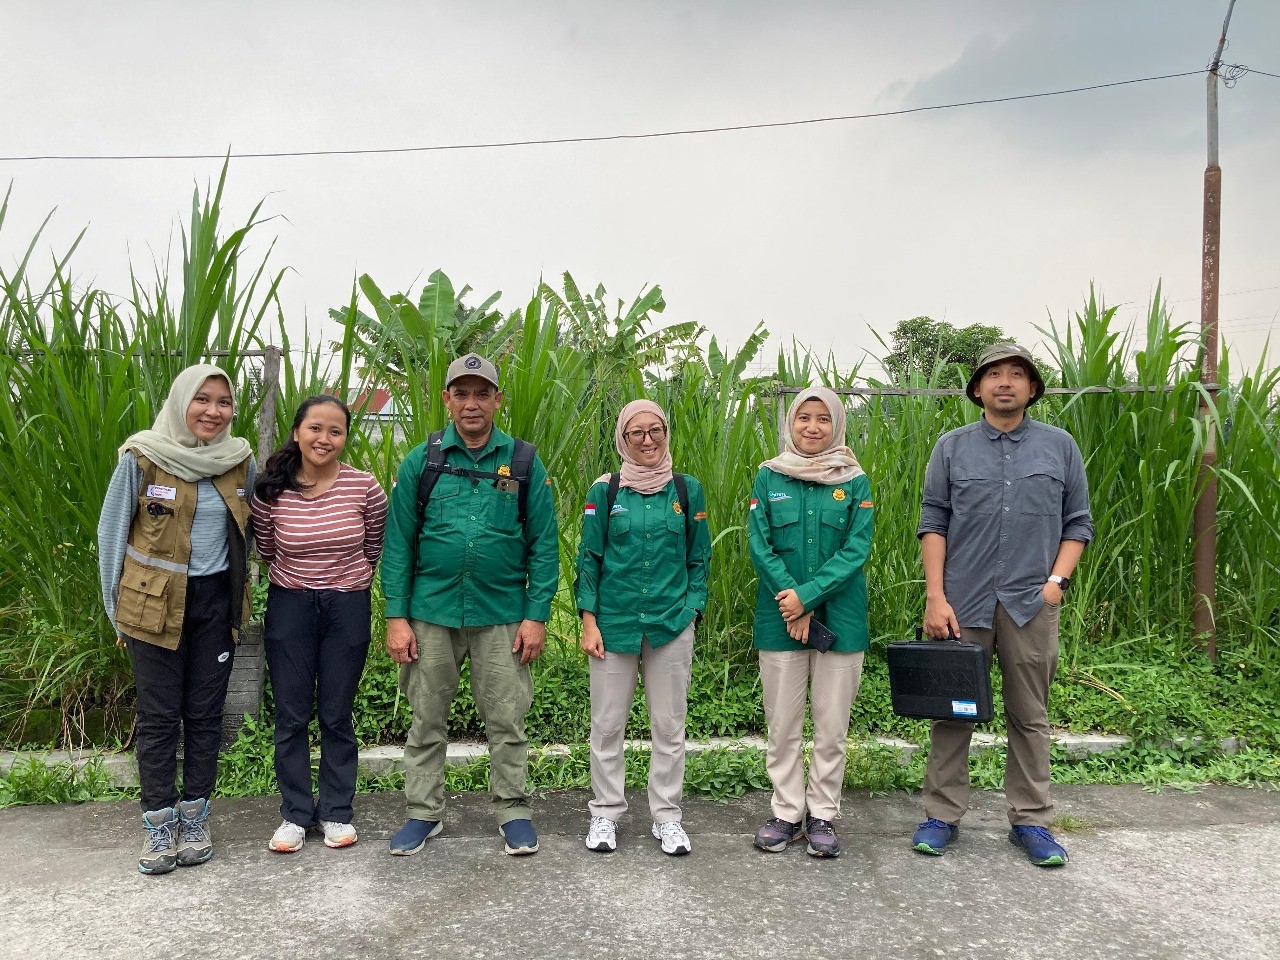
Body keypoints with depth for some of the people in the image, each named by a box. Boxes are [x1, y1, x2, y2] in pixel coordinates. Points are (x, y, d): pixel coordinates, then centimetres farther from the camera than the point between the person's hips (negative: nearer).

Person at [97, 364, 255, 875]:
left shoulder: (240, 460, -1)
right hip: (155, 603, -2)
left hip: (216, 601, 3)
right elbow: (112, 531, -1)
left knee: (205, 713, 9)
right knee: (158, 716, 4)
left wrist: (240, 585, 11)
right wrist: (117, 607, 0)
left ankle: (195, 819, 22)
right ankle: (159, 824, 17)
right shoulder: (142, 457, -9)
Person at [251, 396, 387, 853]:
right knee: (291, 715, 8)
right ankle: (295, 813, 23)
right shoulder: (271, 491, -9)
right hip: (289, 607, 1)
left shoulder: (365, 487, -11)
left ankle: (336, 811, 23)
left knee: (336, 714, 8)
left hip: (348, 608, -1)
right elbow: (266, 550, 9)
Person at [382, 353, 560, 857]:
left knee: (505, 721, 9)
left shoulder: (523, 462, 0)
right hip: (431, 613, 1)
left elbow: (544, 544, -1)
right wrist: (396, 617, -4)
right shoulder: (421, 461, 1)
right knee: (426, 721, 12)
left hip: (501, 616, -1)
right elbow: (398, 542, 1)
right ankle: (424, 812, 28)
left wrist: (537, 615, -6)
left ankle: (512, 810, 25)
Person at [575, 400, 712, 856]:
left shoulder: (687, 490, 3)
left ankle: (667, 815, 24)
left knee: (669, 725, 9)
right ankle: (605, 813, 25)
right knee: (607, 724, 8)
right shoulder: (605, 491, -1)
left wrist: (691, 612, 0)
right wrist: (589, 622, -4)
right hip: (614, 623, -1)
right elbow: (589, 558, 1)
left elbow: (699, 559, 9)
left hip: (671, 625, 1)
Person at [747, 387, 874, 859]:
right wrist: (792, 602, -13)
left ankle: (822, 815, 22)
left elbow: (857, 549, -6)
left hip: (839, 618, 0)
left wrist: (807, 595, -15)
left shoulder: (854, 481, 1)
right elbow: (759, 545, -3)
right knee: (782, 725, 8)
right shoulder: (769, 476, 2)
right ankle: (788, 812, 23)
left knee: (832, 726, 7)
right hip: (780, 619, 1)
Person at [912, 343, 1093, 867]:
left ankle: (1031, 820, 22)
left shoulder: (1060, 446, 7)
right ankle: (942, 815, 18)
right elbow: (933, 523, 2)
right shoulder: (952, 447, 4)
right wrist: (935, 596, -6)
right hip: (962, 603, 0)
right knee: (952, 711, 7)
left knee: (1030, 716, 10)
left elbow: (1078, 522, 10)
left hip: (1031, 604, 1)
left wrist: (1057, 578, -5)